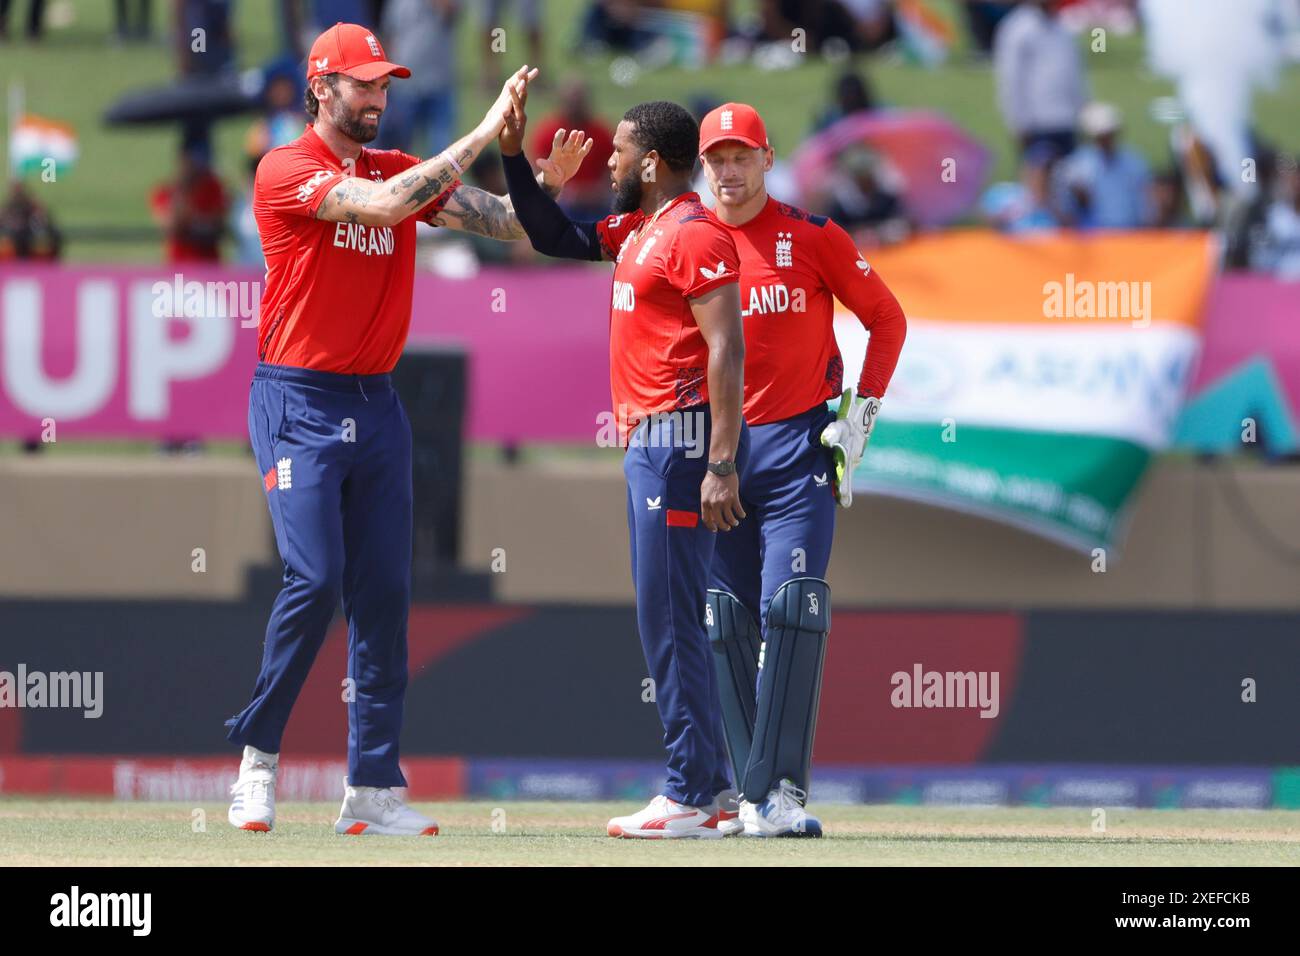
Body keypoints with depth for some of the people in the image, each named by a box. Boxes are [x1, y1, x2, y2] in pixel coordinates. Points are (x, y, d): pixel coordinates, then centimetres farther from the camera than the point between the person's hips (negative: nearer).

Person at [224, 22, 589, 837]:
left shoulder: (400, 171, 13)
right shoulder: (286, 171, -6)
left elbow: (502, 222, 3)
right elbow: (385, 203, -22)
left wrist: (546, 186, -17)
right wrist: (482, 136, -21)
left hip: (378, 404, 6)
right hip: (299, 402, -6)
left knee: (385, 593, 1)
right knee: (315, 579, -15)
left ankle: (373, 791, 2)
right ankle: (258, 760, 0)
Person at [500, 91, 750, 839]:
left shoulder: (694, 235, -14)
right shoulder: (637, 232, 17)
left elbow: (727, 350, -20)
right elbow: (554, 236, 30)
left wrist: (721, 464, -26)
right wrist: (514, 154, 20)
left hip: (683, 437, -11)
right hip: (650, 441, 11)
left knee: (669, 619, -10)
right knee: (667, 618, 13)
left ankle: (692, 801, -10)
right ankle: (710, 786, 17)